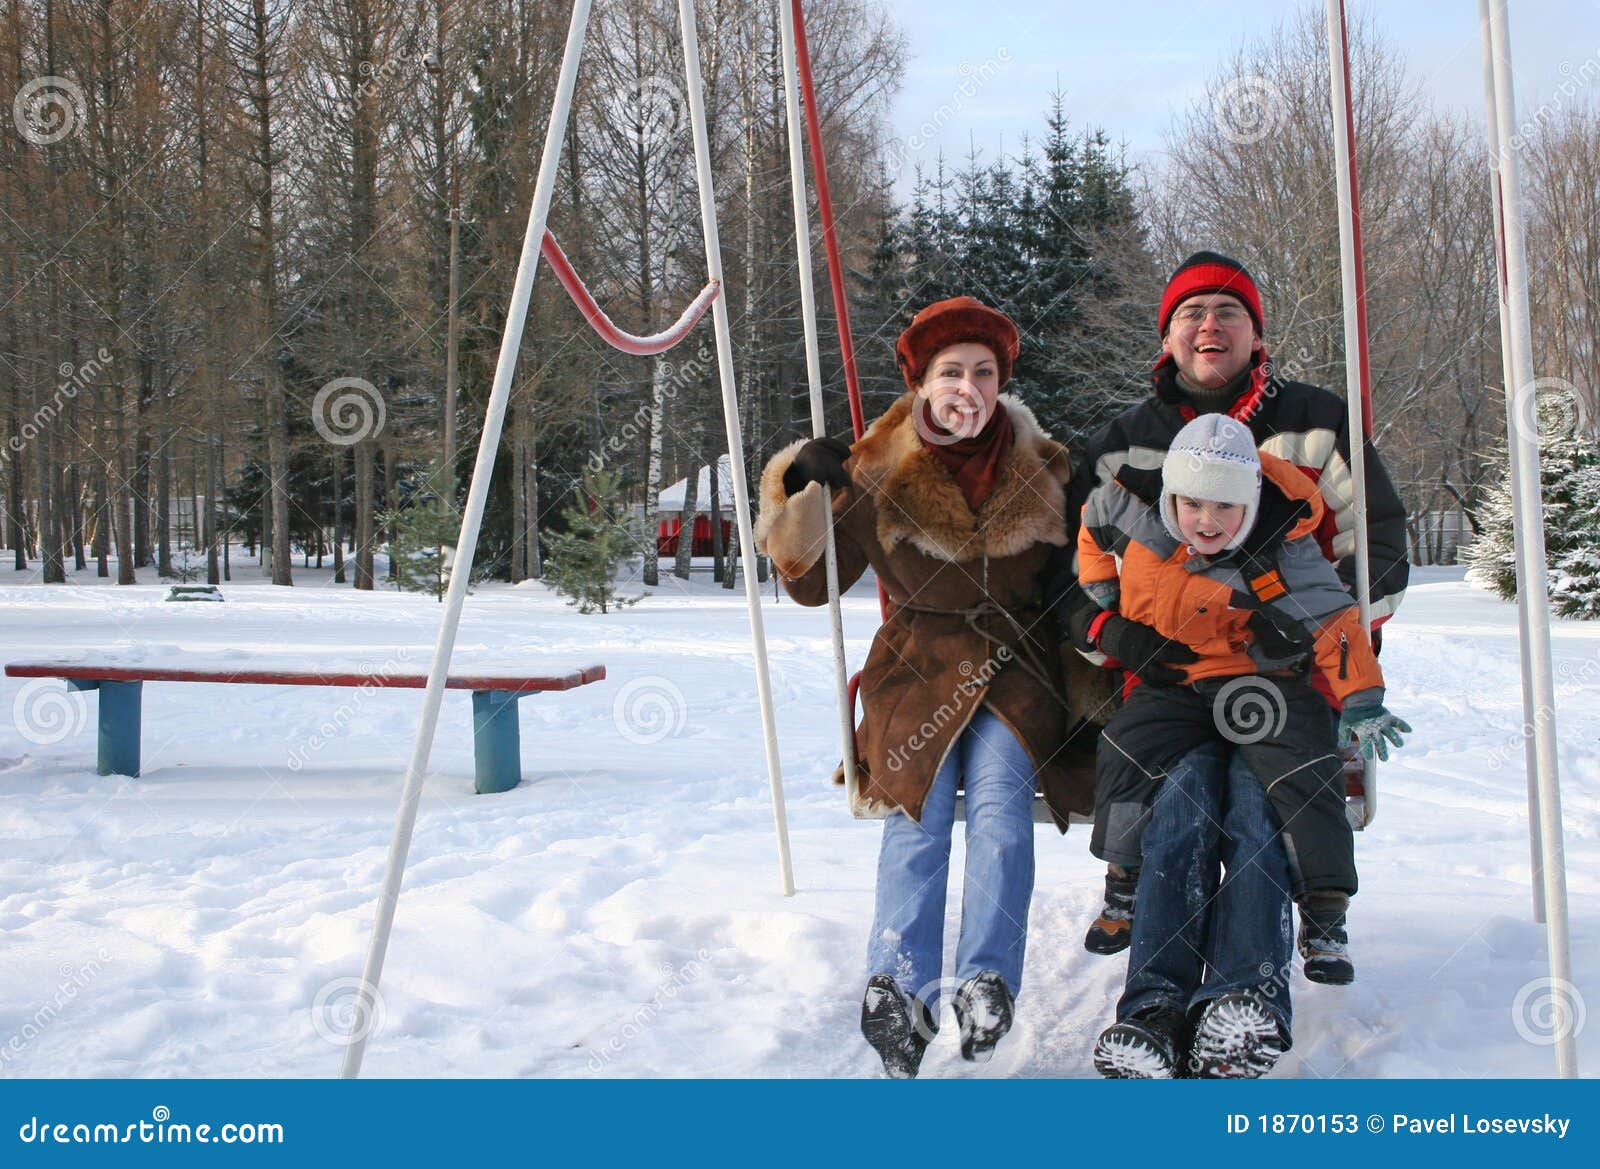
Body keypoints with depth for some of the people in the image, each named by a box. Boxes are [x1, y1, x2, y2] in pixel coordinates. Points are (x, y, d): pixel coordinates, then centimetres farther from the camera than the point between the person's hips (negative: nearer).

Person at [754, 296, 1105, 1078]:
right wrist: (804, 488, -10)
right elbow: (808, 581, 5)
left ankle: (988, 983, -36)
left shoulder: (1045, 473, 11)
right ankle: (901, 990, -36)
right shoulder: (877, 475, 5)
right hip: (918, 668, -1)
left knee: (1000, 801, -27)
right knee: (919, 814, -26)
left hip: (1018, 669, 1)